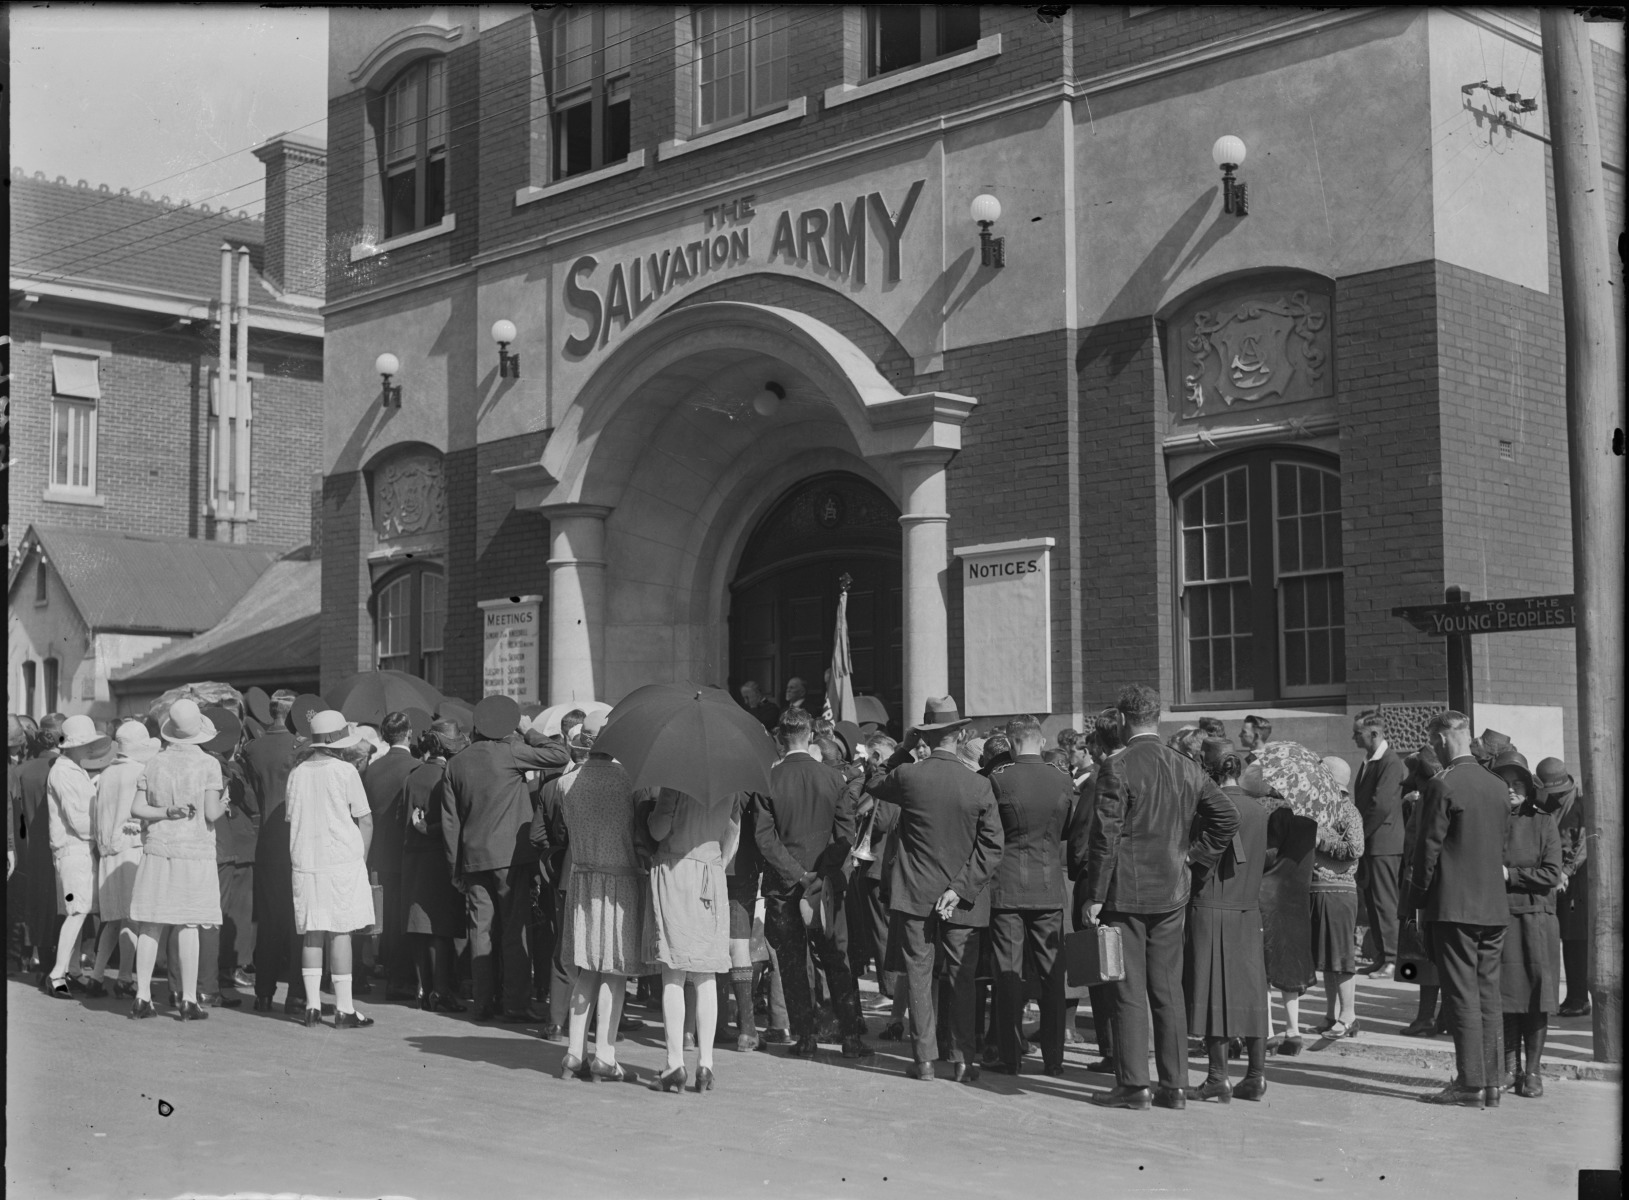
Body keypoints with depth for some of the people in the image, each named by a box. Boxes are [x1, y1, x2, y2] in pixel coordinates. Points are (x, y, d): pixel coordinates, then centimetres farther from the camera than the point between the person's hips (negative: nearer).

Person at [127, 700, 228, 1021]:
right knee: (189, 926, 0)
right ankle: (189, 1000, 1)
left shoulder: (155, 763, 4)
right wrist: (223, 803, 8)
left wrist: (166, 812, -1)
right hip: (195, 852, -3)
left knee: (150, 927, 7)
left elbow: (136, 809, 1)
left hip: (157, 850, 3)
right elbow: (211, 814, -10)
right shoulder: (208, 765, -7)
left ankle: (142, 997, 8)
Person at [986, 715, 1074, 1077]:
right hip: (1049, 887, 2)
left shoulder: (998, 779, -9)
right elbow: (1069, 832, 11)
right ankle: (1053, 1057, 9)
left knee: (1009, 974, 4)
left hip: (1006, 887, -2)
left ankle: (1011, 1056, 6)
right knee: (1051, 975, 7)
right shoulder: (1063, 783, -2)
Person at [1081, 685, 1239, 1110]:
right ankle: (1174, 1086, 13)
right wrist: (1194, 855, 11)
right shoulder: (1187, 768, 5)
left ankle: (1133, 1085, 3)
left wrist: (1095, 896, -9)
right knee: (1169, 990, 10)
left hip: (1126, 893, -5)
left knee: (1129, 992, 1)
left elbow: (1105, 837, -14)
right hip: (1171, 892, 5)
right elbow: (1228, 818, 5)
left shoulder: (1116, 769, -12)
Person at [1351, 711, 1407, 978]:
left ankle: (1390, 960, 0)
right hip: (1368, 844, 9)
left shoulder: (1391, 763, -14)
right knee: (1369, 902, 11)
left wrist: (1359, 834, -13)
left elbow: (1382, 805, -21)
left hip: (1383, 844, -9)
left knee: (1384, 903, -5)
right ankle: (1381, 957, 16)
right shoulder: (1368, 763, 16)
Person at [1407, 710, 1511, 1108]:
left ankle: (1471, 1083, -4)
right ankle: (1490, 1082, 12)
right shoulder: (1499, 787, 9)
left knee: (1463, 996, -4)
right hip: (1494, 906, 7)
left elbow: (1429, 848, -11)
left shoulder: (1442, 787, -12)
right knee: (1488, 994, 10)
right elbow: (1503, 848, 15)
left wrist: (1417, 898, -1)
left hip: (1454, 906, -7)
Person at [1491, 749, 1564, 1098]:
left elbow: (1552, 874, -5)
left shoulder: (1543, 822, 1)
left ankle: (1532, 1070, 8)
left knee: (1536, 994, 1)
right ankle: (1510, 1066, 15)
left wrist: (1510, 874, -9)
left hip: (1536, 917, -1)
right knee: (1505, 993, 5)